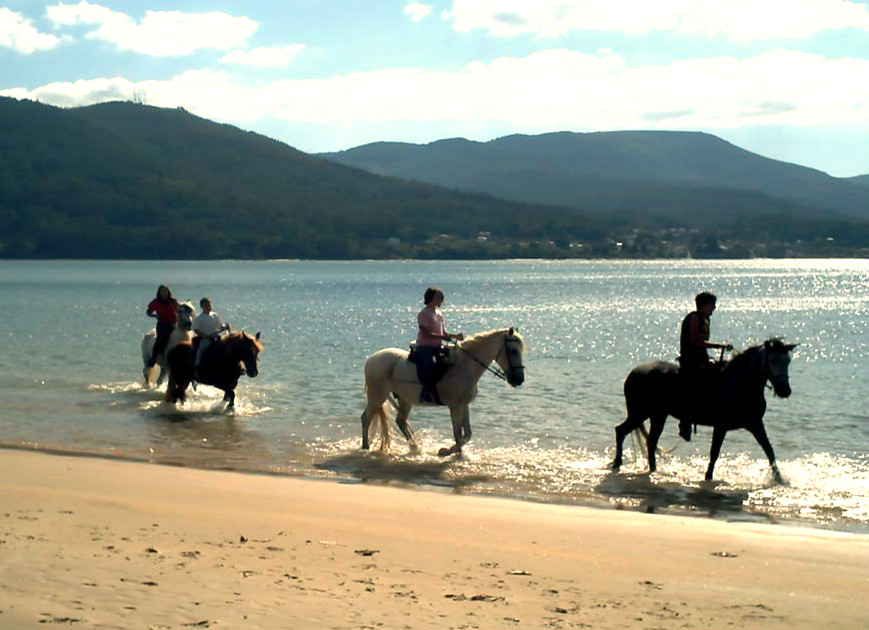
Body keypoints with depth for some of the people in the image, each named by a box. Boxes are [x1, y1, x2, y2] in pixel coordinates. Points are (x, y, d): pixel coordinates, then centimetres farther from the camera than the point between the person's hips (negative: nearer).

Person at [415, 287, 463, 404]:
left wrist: (455, 336, 7)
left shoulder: (438, 314, 19)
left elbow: (443, 332, 23)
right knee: (431, 364, -36)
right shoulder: (424, 314, -8)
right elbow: (426, 334, -17)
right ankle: (428, 391, -31)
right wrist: (442, 337, -24)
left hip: (437, 347, 9)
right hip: (424, 346, -9)